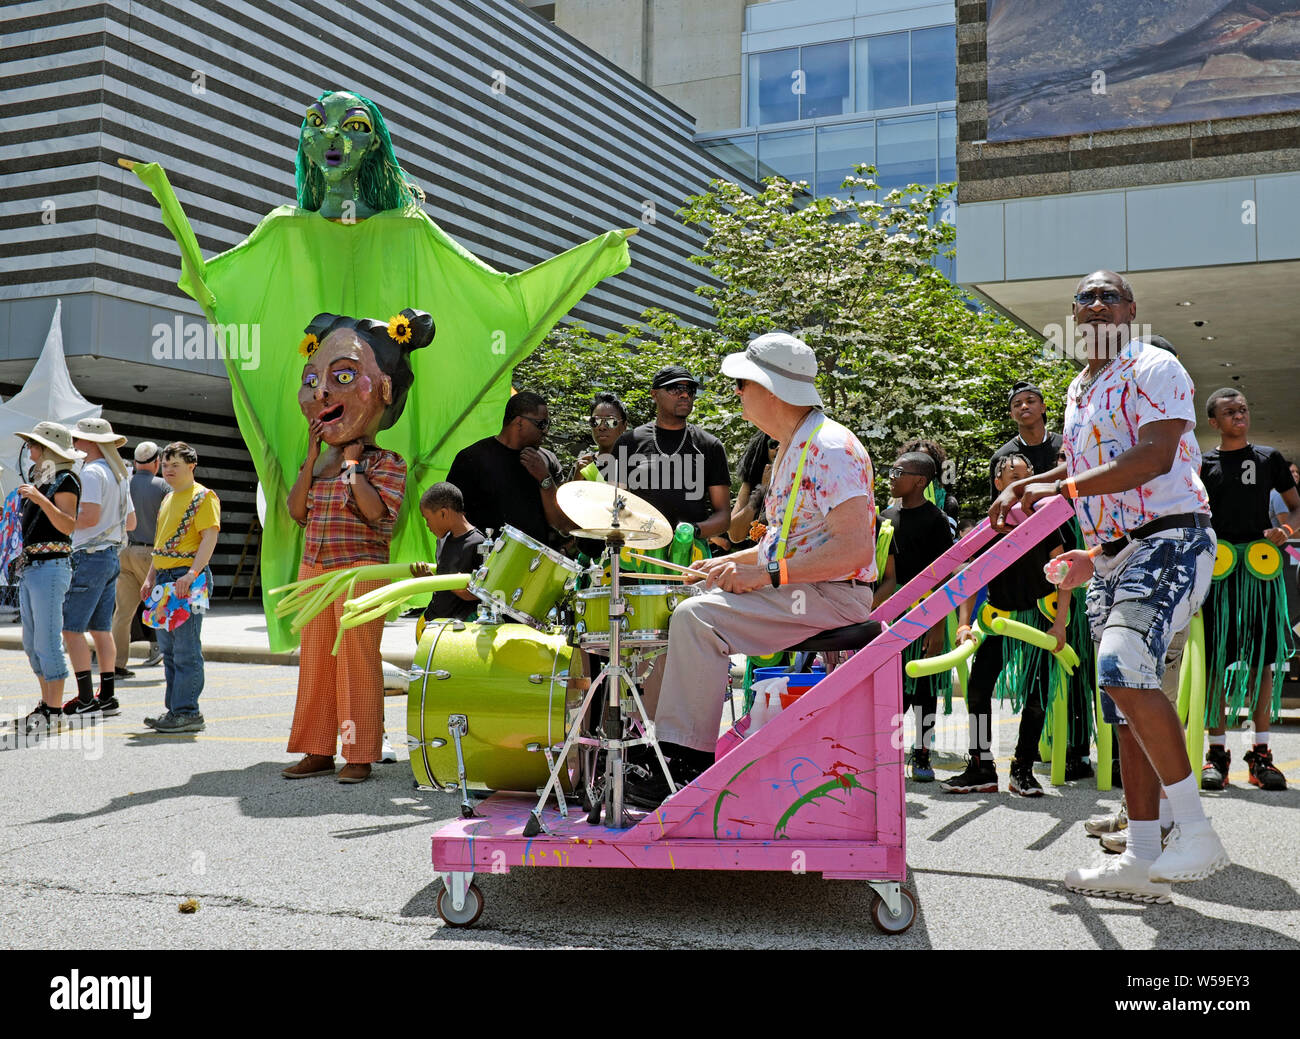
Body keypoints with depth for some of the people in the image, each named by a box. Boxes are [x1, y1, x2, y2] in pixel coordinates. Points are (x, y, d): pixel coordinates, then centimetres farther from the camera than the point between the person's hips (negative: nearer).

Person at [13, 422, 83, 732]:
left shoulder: (65, 480, -10)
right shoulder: (38, 477, 18)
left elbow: (68, 525, -21)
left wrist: (40, 498, -30)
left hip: (51, 567, -10)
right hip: (30, 567, 10)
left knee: (47, 641, -8)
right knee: (31, 643, 12)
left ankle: (54, 712, -3)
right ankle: (46, 703, 20)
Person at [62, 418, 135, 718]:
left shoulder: (91, 472, -12)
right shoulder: (118, 474, 16)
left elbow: (90, 516, -23)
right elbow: (131, 522, 20)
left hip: (91, 556, -9)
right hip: (113, 556, 9)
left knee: (71, 628, -6)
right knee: (101, 629, 11)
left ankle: (86, 698, -8)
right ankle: (107, 697, 12)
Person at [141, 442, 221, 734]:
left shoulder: (203, 497, -6)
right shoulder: (168, 499, 20)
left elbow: (210, 537, -16)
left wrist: (192, 573, -26)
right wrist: (150, 578, 19)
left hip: (188, 580, -9)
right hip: (165, 579, 9)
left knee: (186, 649, -9)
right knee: (168, 649, 11)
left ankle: (187, 712, -6)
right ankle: (174, 709, 17)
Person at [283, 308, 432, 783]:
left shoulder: (387, 462, -4)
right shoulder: (318, 461, 13)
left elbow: (377, 512, -20)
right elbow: (297, 511, 3)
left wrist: (352, 461, -12)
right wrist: (314, 457, -1)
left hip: (361, 570, -6)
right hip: (314, 568, 6)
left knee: (358, 660, -4)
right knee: (316, 660, 8)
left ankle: (360, 755, 4)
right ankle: (318, 751, 17)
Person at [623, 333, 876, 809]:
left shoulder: (831, 449, -17)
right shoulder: (791, 448, 15)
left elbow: (854, 550, -26)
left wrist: (766, 574, -25)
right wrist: (732, 563, 11)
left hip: (832, 594, -10)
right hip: (793, 588, 10)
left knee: (698, 618, -24)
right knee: (684, 611, 6)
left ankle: (689, 762, -18)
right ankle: (659, 739, 8)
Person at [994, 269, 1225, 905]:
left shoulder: (1154, 369, -5)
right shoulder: (1078, 390, 20)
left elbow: (1155, 455, -20)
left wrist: (1062, 489, -21)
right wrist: (1024, 486, 19)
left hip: (1170, 540, -9)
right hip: (1112, 555, 9)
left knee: (1122, 666, -29)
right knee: (1125, 706, 6)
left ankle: (1195, 832, -20)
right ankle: (1142, 861, 10)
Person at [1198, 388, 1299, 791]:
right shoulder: (1202, 464, 9)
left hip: (1261, 565, 1)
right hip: (1217, 568, -1)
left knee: (1263, 658, 1)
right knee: (1215, 659, -2)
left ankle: (1261, 754, 7)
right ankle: (1217, 751, 6)